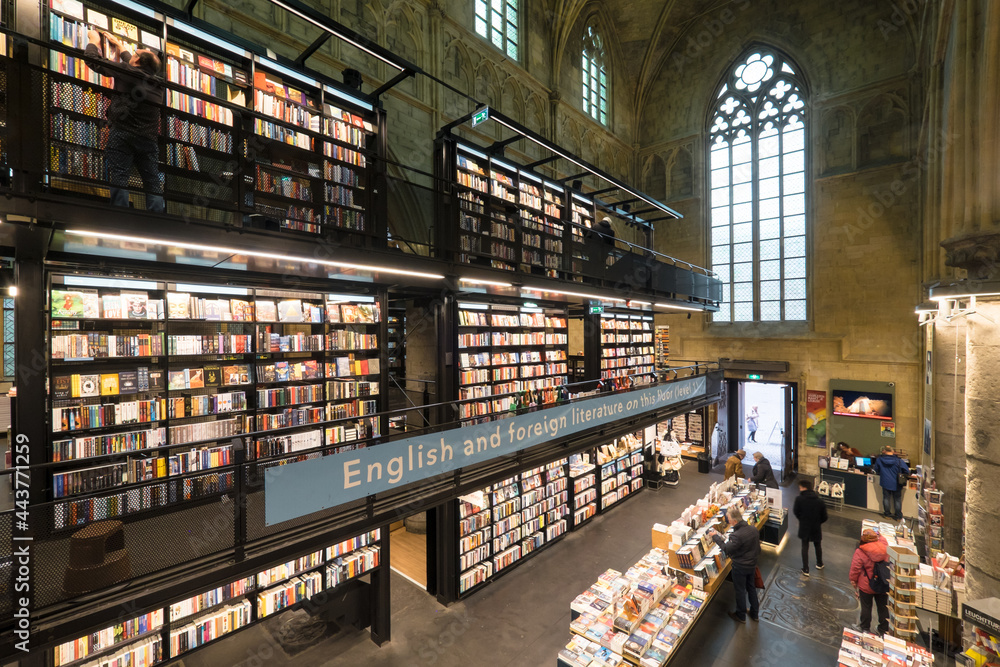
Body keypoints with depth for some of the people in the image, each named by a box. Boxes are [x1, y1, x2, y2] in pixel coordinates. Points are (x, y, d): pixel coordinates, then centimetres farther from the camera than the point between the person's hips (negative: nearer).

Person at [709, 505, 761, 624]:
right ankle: (754, 613, 41)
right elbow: (757, 546, 5)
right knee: (751, 587, 25)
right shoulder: (753, 529, -10)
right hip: (752, 564, 7)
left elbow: (727, 549, -27)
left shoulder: (737, 535, -35)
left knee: (740, 590, 13)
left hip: (740, 567, -7)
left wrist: (715, 537, -18)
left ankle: (740, 616, 30)